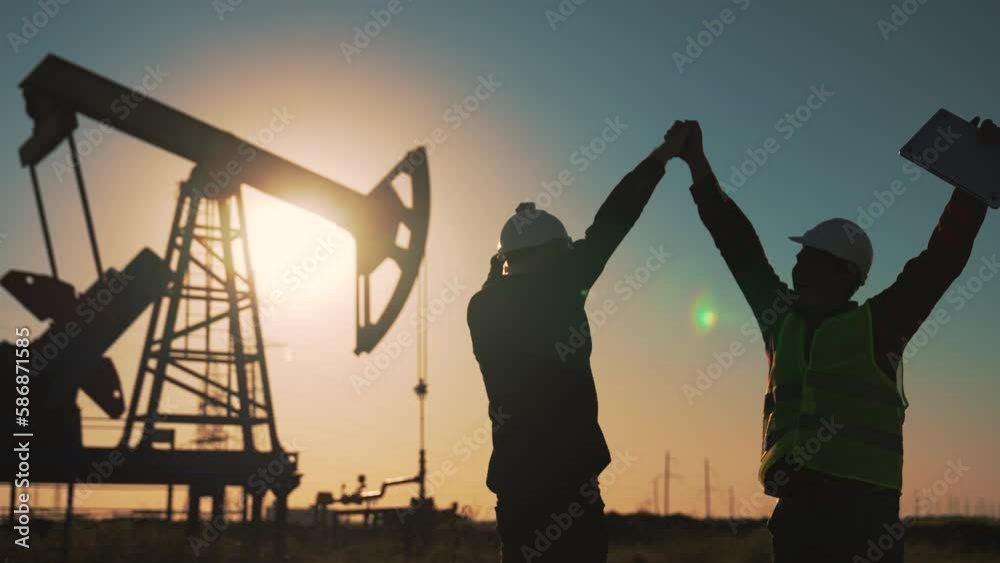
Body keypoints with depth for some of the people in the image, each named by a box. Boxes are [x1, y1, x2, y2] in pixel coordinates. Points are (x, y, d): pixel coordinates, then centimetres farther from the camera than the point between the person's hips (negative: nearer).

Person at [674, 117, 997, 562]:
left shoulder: (876, 325, 6)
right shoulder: (782, 320, 17)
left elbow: (944, 257, 3)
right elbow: (739, 245, 21)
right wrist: (698, 164, 23)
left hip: (863, 507, -4)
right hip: (797, 506, 4)